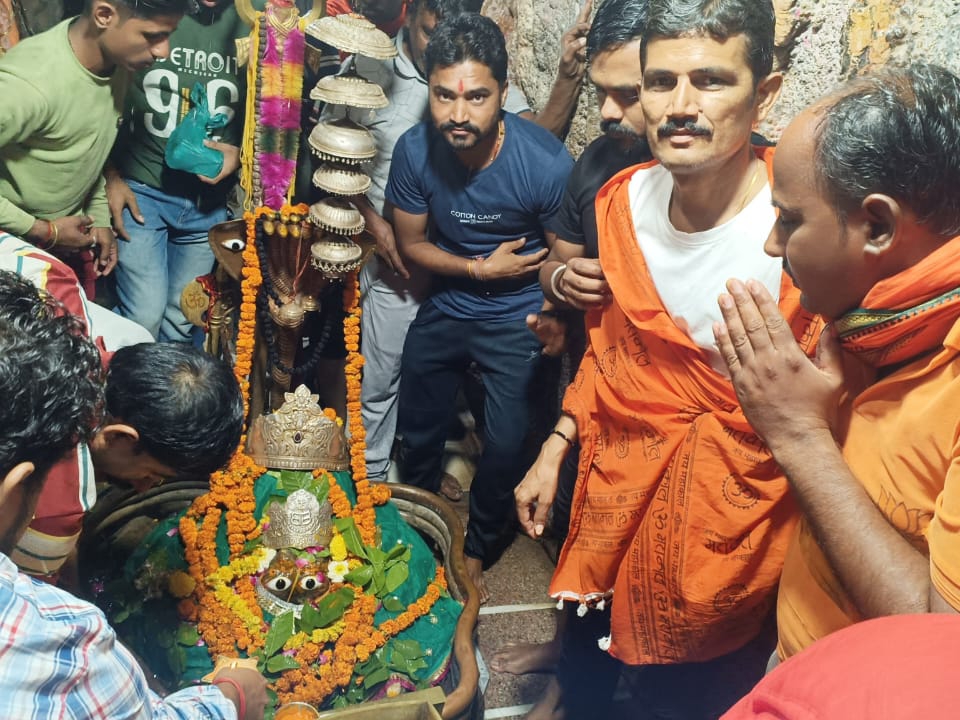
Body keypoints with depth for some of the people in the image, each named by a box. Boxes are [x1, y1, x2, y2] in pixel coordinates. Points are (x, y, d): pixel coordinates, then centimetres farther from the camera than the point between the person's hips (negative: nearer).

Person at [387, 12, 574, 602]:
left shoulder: (547, 163, -26)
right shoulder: (415, 151, -17)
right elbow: (411, 244, -4)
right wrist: (481, 269, -14)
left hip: (516, 319, -3)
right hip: (446, 305, 3)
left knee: (505, 444, 1)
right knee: (419, 430, 17)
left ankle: (477, 551, 31)